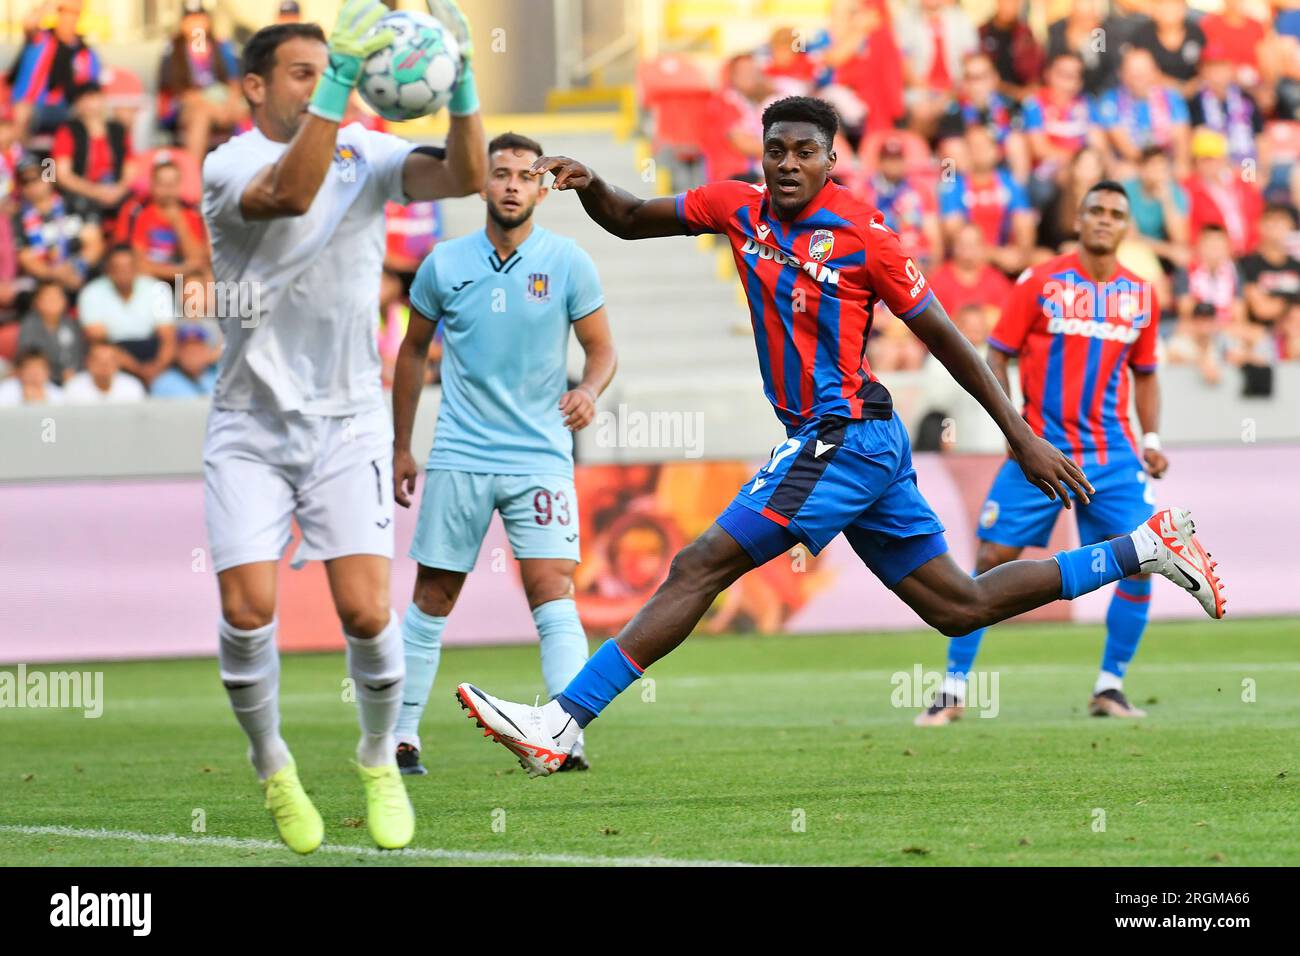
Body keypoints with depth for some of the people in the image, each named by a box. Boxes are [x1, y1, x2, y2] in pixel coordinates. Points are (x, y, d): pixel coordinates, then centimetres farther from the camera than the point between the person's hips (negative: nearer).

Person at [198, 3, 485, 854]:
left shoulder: (365, 153, 4)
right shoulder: (230, 164, -8)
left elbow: (466, 175, -10)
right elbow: (290, 192, -30)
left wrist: (461, 82, -25)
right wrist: (340, 82, -37)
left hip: (347, 422, 2)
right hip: (251, 425, -2)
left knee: (366, 609, -10)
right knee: (248, 607, -11)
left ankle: (380, 765, 15)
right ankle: (273, 769, 13)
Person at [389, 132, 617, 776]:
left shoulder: (567, 263, -2)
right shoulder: (445, 264, 2)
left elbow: (601, 347, 5)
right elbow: (414, 349, 15)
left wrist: (589, 390, -18)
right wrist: (401, 447, 15)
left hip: (540, 457, -1)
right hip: (458, 457, 2)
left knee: (552, 593, -14)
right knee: (432, 599, 5)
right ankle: (401, 734, 15)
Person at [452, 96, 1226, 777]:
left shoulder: (861, 233, -11)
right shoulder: (741, 209, 7)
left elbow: (946, 339, -6)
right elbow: (629, 221, 15)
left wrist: (1024, 438, -5)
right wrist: (588, 185, -8)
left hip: (845, 436, -8)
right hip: (850, 443, 8)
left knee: (700, 568, -12)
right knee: (960, 607, 13)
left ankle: (559, 726, -13)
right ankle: (1146, 548, 20)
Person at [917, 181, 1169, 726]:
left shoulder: (1140, 296, 7)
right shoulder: (1041, 283, -2)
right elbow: (997, 355, 1)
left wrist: (1151, 441, 6)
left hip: (1112, 453, 3)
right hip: (1041, 450, -3)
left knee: (1140, 565, -9)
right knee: (992, 560, -7)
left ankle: (1109, 689, 5)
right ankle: (953, 690, 2)